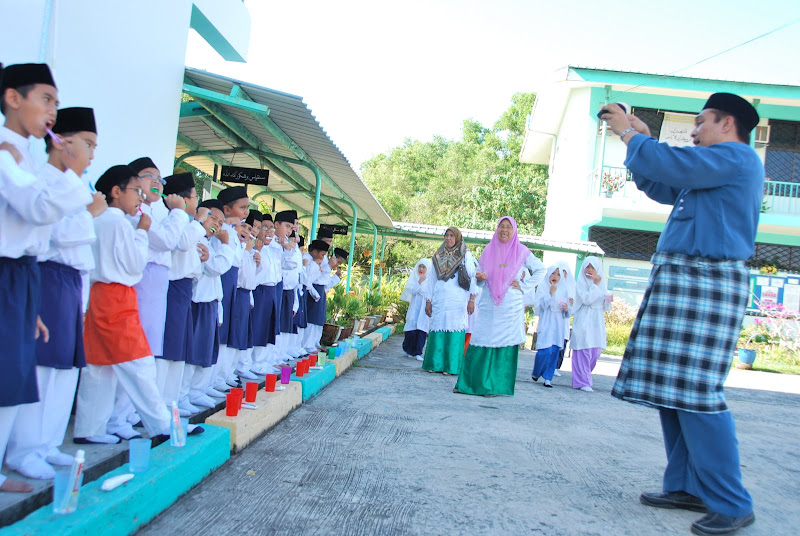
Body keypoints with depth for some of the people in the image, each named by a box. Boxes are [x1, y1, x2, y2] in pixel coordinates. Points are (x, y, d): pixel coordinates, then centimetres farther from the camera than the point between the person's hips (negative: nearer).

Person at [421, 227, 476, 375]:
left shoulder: (465, 255, 4)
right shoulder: (438, 256, 15)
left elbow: (473, 276, -5)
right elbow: (432, 279, 16)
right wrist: (428, 300, 9)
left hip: (456, 301, -3)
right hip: (439, 300, 3)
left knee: (454, 332, -4)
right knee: (437, 331, 1)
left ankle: (450, 366, 0)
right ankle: (434, 364, 7)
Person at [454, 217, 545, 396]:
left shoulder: (522, 252, 2)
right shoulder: (488, 250, 9)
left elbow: (540, 269, 11)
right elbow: (479, 279, 14)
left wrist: (524, 285, 1)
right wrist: (480, 277, -10)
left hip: (510, 307, -2)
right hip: (488, 306, 2)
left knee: (504, 346, -2)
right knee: (479, 343, -2)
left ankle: (494, 386, 5)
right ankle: (467, 383, 6)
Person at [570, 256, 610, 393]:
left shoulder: (601, 283, 14)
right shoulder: (581, 283, -1)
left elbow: (605, 306, 13)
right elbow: (586, 299, -15)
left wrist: (607, 299, -7)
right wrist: (595, 285, -13)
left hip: (597, 321, 5)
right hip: (584, 320, -5)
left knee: (596, 351, 4)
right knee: (584, 350, -9)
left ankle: (584, 375, 23)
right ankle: (582, 382, -6)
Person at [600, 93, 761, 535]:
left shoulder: (735, 157, -6)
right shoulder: (716, 169, 25)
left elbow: (668, 165, -16)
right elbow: (661, 188, 30)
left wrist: (630, 133, 1)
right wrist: (640, 141, 22)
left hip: (707, 284, -10)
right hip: (681, 283, 10)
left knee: (695, 392, -13)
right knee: (672, 389, 8)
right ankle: (687, 487, 13)